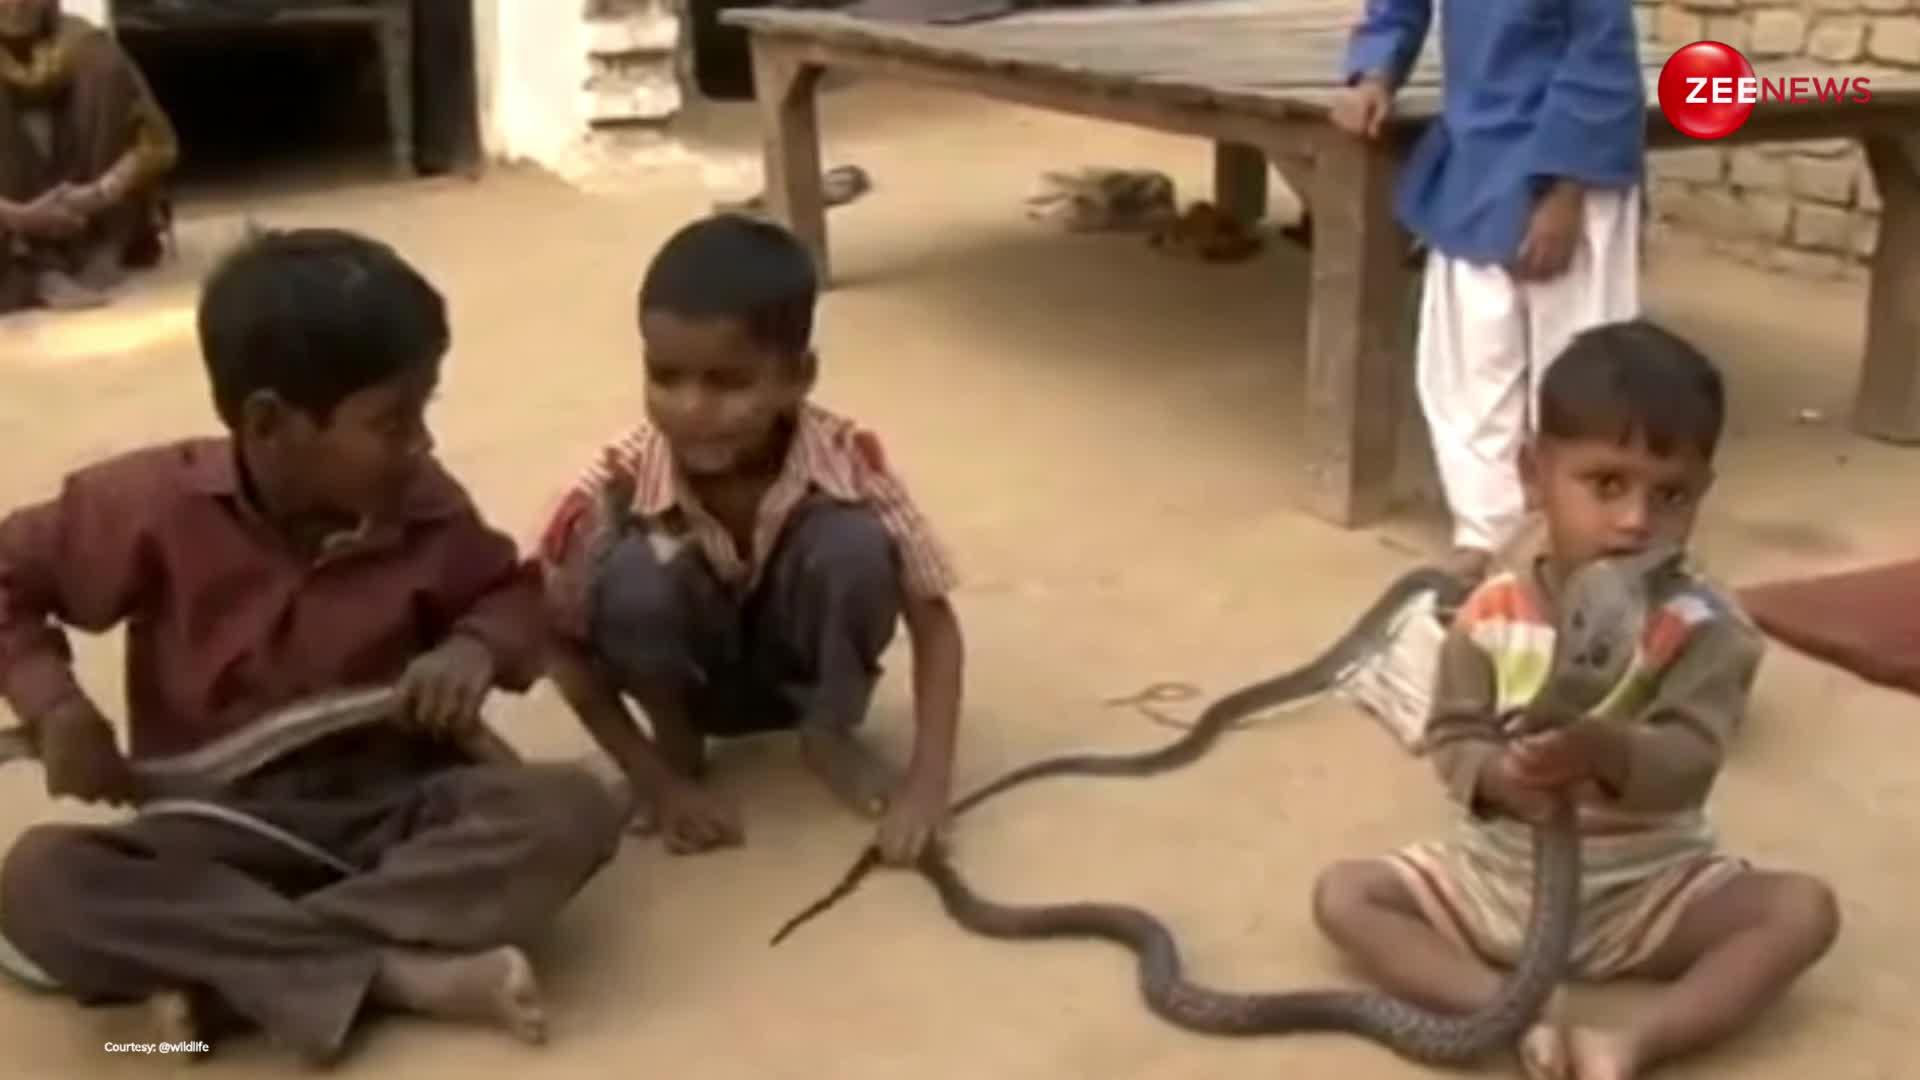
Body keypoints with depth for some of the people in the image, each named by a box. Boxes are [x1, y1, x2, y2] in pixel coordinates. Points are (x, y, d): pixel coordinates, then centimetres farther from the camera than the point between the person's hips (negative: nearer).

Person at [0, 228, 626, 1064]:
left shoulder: (425, 509, -6)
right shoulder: (155, 504, -11)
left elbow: (512, 594, 11)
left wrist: (477, 648, -12)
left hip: (394, 809, 1)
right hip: (224, 829, -1)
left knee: (572, 810, -29)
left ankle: (231, 962, -28)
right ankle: (396, 975, -34)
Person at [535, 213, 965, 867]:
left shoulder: (847, 463, -28)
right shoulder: (618, 485, -28)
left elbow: (934, 623, -22)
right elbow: (563, 645, -15)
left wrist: (928, 782, -33)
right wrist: (656, 782, -20)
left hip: (807, 670, 0)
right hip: (690, 678, 0)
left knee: (855, 545, -31)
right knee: (636, 575, -33)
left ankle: (828, 734, -2)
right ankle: (678, 741, 0)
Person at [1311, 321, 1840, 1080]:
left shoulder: (1703, 627, -14)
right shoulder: (1491, 615, -9)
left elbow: (1689, 762, -25)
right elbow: (1454, 741, -8)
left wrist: (1606, 750, -47)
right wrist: (1502, 777, -32)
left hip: (1649, 885, -1)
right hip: (1499, 872, 2)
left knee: (1804, 909, -23)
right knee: (1344, 895, -15)